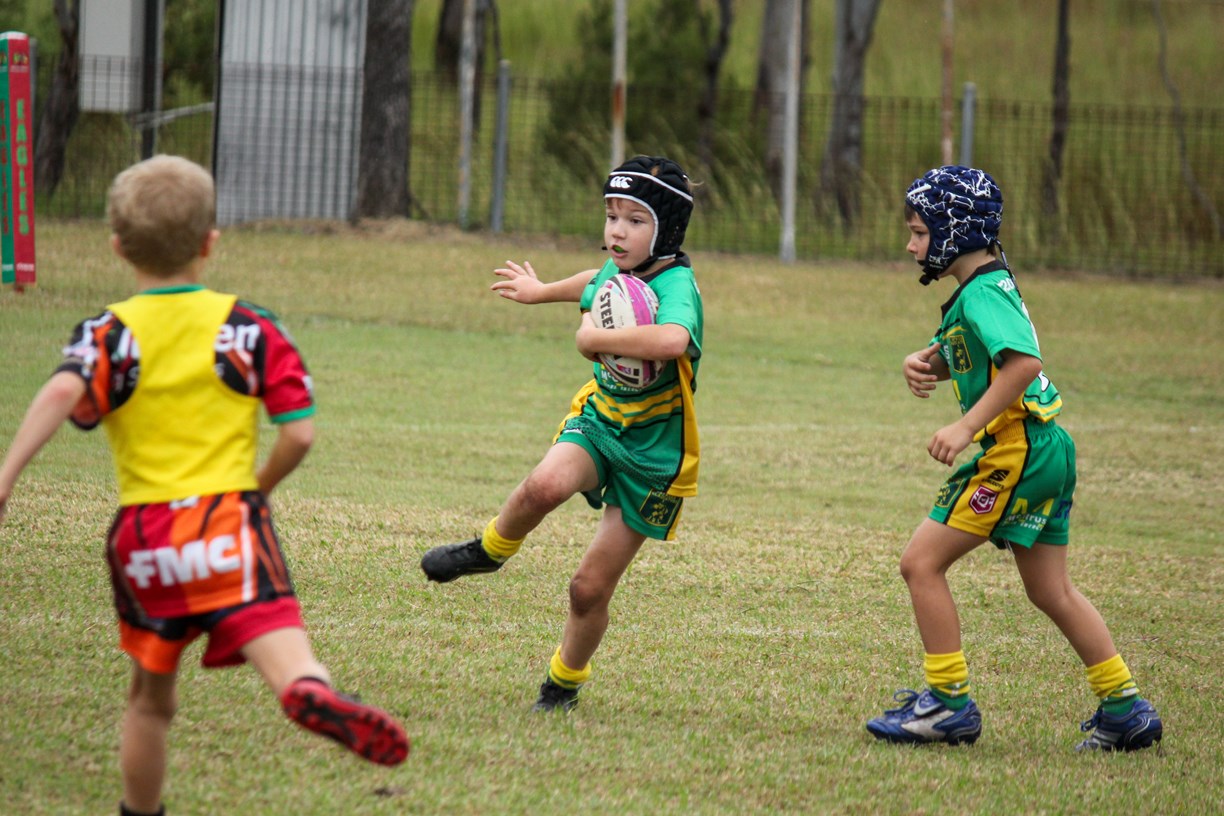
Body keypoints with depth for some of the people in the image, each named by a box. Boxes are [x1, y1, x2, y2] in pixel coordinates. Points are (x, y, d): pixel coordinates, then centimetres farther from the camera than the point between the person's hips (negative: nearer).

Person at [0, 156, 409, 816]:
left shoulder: (108, 334, 6)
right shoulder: (251, 328, 7)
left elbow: (62, 394, -15)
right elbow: (299, 434, 2)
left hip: (141, 533, 2)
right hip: (228, 522, -2)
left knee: (150, 698, 20)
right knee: (278, 645, -22)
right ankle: (311, 692, -56)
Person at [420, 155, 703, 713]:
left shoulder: (675, 285, -27)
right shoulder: (617, 271, -3)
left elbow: (672, 339, -53)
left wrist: (593, 338, -40)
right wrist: (542, 291, 42)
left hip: (652, 452, -5)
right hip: (599, 416, 5)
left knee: (590, 588, 1)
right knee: (546, 485, -31)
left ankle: (562, 687, 27)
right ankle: (487, 551, -1)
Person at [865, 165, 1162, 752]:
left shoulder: (983, 293, -14)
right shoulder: (990, 286, 16)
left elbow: (1023, 362, -29)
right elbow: (951, 353, 25)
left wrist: (965, 428, -29)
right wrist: (922, 363, 1)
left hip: (1016, 449, -10)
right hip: (1047, 450, 10)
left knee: (922, 563, -6)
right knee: (1051, 592, 15)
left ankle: (949, 703, -3)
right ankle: (1126, 712, 17)